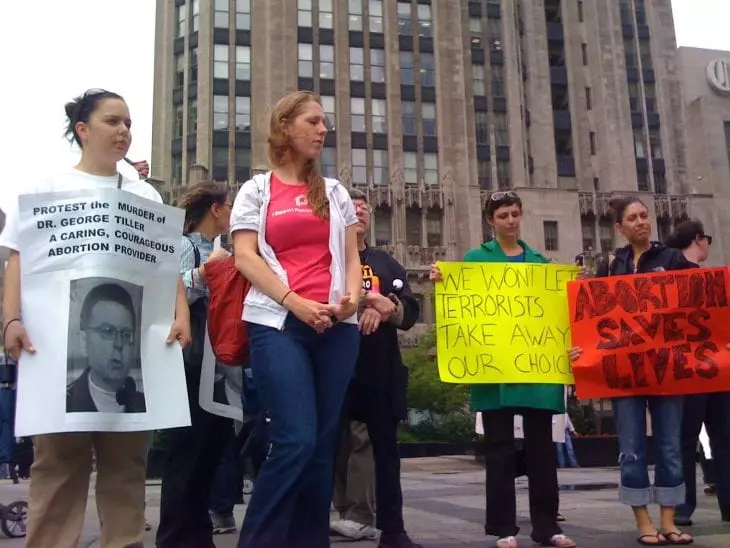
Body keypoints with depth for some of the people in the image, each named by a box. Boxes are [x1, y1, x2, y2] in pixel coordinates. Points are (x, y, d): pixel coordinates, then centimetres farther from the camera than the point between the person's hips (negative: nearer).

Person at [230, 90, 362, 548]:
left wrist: (353, 295, -6)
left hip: (336, 326, 4)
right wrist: (295, 303, -13)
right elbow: (246, 257, -1)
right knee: (296, 440, -14)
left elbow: (351, 256, 16)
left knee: (323, 444, 3)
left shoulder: (335, 192, 19)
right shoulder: (257, 190, 9)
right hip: (278, 324, -4)